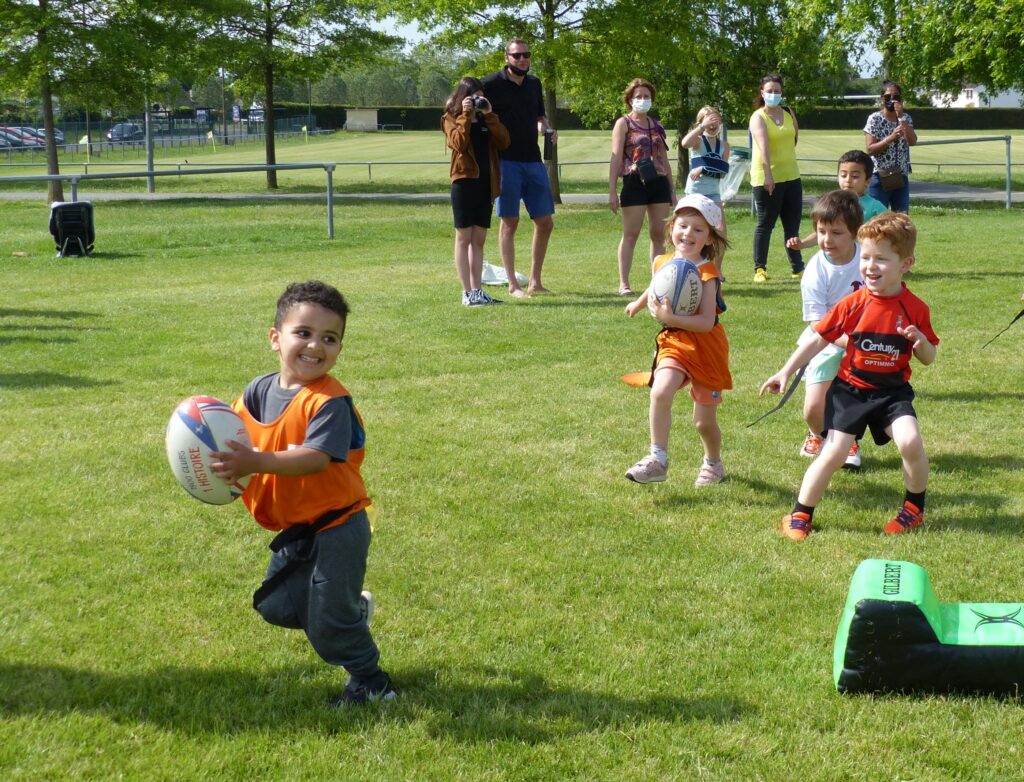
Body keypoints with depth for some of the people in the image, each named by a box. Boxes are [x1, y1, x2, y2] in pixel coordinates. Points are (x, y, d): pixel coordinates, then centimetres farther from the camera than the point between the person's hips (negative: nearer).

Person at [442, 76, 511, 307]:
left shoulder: (485, 119, 15)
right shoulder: (452, 118, 1)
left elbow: (504, 142, 0)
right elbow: (458, 143, -18)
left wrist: (489, 114, -6)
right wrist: (465, 115, -18)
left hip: (485, 182, 5)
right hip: (464, 181, -5)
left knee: (479, 240, 8)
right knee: (464, 238, -3)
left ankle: (477, 291, 10)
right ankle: (467, 293, -3)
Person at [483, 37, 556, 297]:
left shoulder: (534, 83, 13)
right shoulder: (492, 84, -6)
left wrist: (547, 129, 4)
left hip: (533, 161, 6)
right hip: (506, 161, -6)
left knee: (545, 222, 6)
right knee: (510, 222, -3)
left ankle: (535, 281, 17)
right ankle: (513, 284, 4)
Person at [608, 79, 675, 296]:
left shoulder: (656, 125, 16)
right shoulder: (624, 123, 1)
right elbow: (616, 157, -6)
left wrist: (672, 188, 17)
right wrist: (612, 191, -14)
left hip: (659, 184, 5)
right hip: (635, 183, -5)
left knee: (659, 234, 6)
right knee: (630, 234, -4)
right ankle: (623, 284, -3)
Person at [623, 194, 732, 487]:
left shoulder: (707, 273, -18)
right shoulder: (663, 262, -2)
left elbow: (706, 322, -28)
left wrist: (670, 318, -38)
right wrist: (638, 303, 44)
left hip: (706, 348, -3)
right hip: (674, 343, 3)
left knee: (704, 422, 8)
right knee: (660, 393, -27)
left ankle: (713, 463, 38)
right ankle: (658, 460, -18)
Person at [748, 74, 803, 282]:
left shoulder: (789, 114, 9)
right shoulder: (758, 117, -9)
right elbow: (763, 146, -24)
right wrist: (768, 175, -35)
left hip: (791, 176, 6)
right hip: (766, 178, -6)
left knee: (793, 224, 10)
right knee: (765, 224, 0)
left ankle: (798, 268, 18)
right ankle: (759, 269, 9)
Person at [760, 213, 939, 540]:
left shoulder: (915, 308, -5)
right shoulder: (853, 304, -7)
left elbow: (928, 358, 6)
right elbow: (818, 339, 0)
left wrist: (921, 342, -18)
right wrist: (785, 372, -4)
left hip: (892, 391, 0)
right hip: (851, 389, 0)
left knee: (910, 442, -23)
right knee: (834, 452, -10)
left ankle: (914, 508, 4)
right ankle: (800, 515, 8)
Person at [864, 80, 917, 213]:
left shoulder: (906, 118, 8)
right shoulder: (875, 119, -6)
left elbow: (912, 141, -8)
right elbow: (869, 149, -11)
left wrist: (901, 117, -13)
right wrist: (891, 138, -23)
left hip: (901, 177, 5)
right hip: (880, 177, -4)